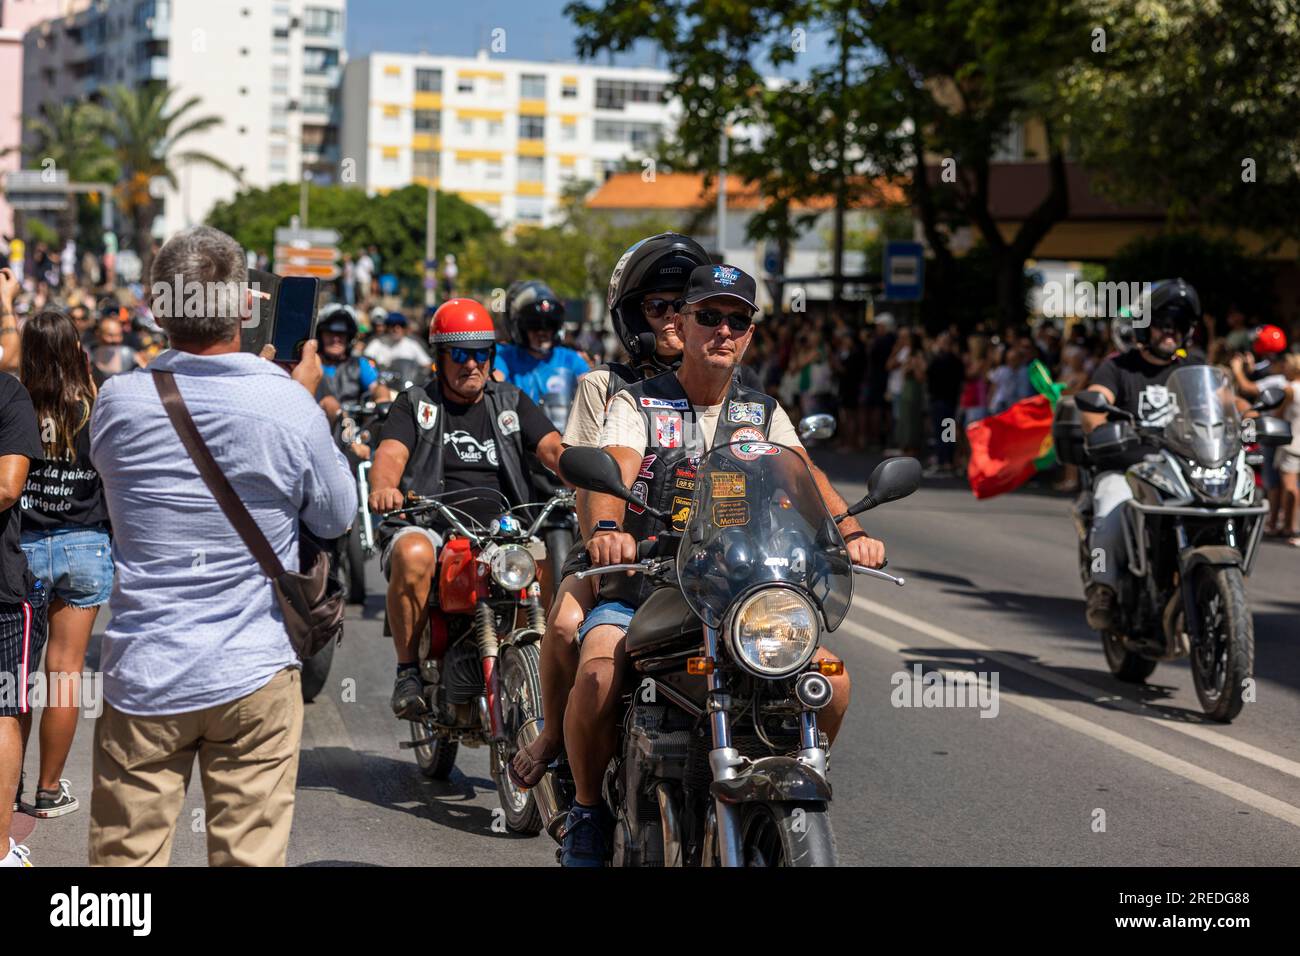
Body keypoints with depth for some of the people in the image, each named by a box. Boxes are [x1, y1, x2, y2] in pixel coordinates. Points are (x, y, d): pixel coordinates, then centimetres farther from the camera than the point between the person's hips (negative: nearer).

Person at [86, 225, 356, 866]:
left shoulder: (116, 403, -7)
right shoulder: (289, 406, -13)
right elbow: (336, 518, 3)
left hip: (140, 676, 2)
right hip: (253, 675, -1)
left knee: (126, 855, 9)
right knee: (250, 854, 6)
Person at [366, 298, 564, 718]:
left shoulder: (511, 402, 19)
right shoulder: (415, 403, 13)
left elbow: (552, 448, 4)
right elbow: (391, 453, -6)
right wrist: (383, 487, -31)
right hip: (429, 524, -2)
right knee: (413, 556, -36)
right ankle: (408, 670, -19)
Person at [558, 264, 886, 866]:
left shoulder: (763, 414, 14)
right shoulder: (636, 405, 3)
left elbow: (805, 473, -4)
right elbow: (610, 475, -16)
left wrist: (849, 531, -25)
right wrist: (606, 528, -40)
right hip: (638, 592, -3)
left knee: (832, 678, -17)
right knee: (599, 676, -32)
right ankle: (589, 810, -7)